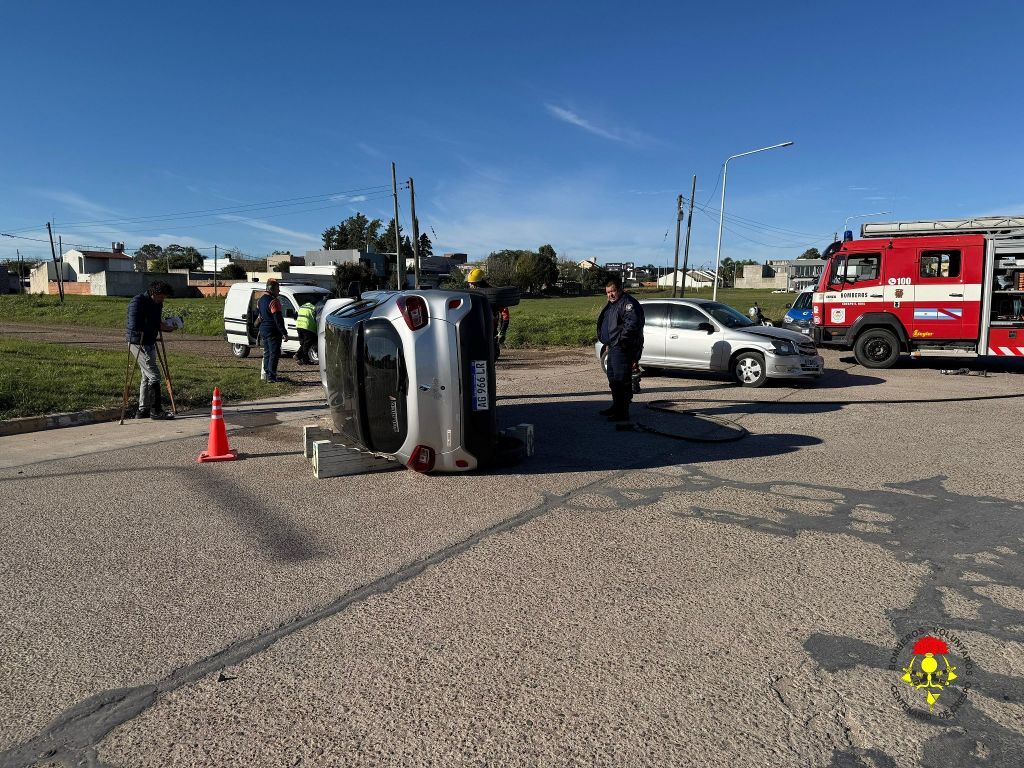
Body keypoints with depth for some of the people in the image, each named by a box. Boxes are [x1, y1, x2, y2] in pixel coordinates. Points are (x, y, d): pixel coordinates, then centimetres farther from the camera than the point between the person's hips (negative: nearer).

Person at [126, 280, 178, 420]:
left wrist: (166, 326, 1)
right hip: (139, 344, -10)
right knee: (154, 376, -10)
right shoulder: (137, 303, -18)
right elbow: (135, 327, -24)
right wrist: (159, 327, -20)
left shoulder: (157, 304, 10)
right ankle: (156, 411, -6)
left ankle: (143, 410, 23)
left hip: (149, 343, 10)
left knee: (147, 376, 14)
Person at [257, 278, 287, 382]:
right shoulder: (274, 301, -18)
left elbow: (257, 313, 23)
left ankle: (266, 374, 23)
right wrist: (284, 333, -18)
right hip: (273, 331, -9)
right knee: (274, 354, -6)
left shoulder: (261, 299, 12)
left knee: (267, 352, 17)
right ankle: (271, 377, -7)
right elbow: (278, 319, -21)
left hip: (263, 330, 9)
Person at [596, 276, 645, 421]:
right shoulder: (611, 305, 21)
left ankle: (623, 412, -7)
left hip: (623, 349, -11)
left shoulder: (628, 303, -13)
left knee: (622, 380, -10)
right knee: (613, 379, 18)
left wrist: (620, 340, -20)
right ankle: (616, 407, 30)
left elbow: (633, 324, -25)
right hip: (614, 348, 11)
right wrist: (608, 344, 21)